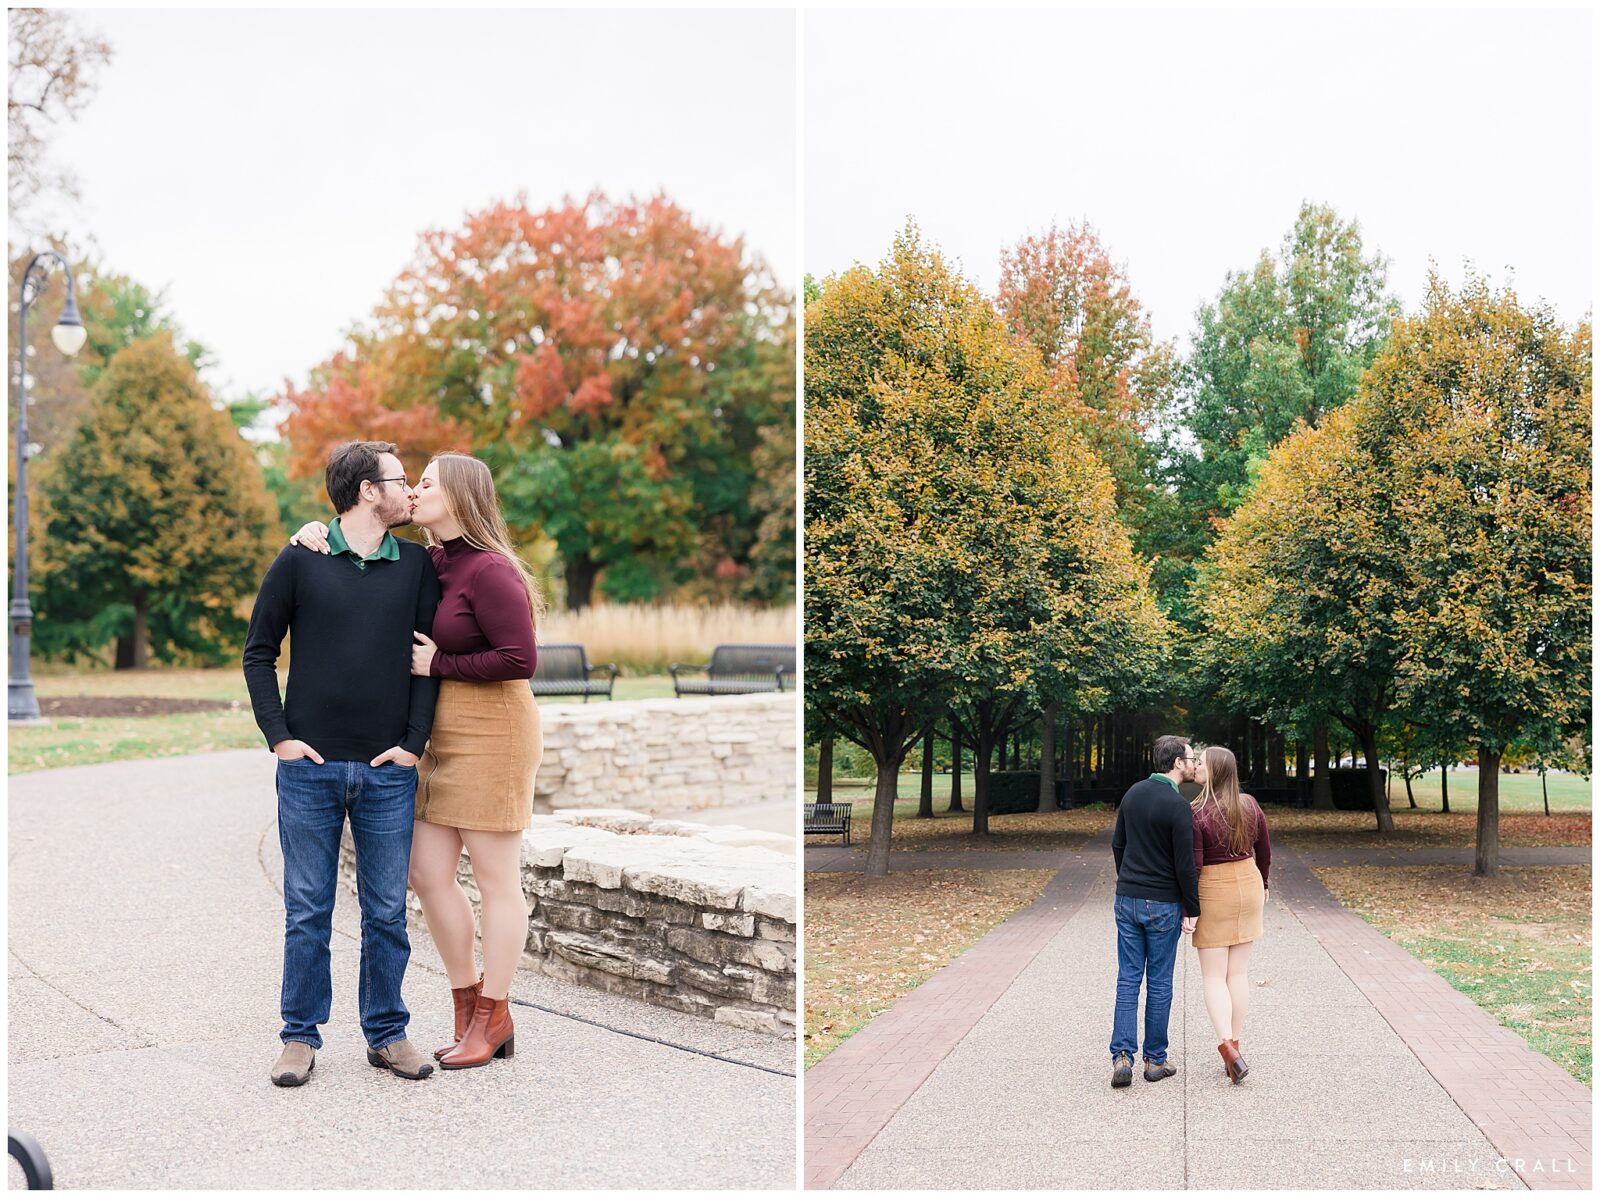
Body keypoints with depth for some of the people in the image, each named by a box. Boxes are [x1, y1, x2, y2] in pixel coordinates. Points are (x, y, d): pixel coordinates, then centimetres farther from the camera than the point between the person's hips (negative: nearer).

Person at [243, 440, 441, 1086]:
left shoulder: (417, 565, 7)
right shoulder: (299, 561, 1)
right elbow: (259, 654, 6)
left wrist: (414, 742, -2)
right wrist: (279, 736, -4)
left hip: (388, 773, 2)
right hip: (310, 767, -2)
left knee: (387, 911, 6)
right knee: (307, 912, 4)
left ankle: (387, 1033, 17)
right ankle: (301, 1037, 14)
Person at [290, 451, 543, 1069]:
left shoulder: (489, 571, -15)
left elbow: (519, 660, -22)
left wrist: (439, 663, -13)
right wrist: (319, 532, 2)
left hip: (491, 733, -9)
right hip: (442, 736, 9)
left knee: (496, 879, 0)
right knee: (427, 874, 8)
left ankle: (493, 1019, 10)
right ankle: (468, 1003, 22)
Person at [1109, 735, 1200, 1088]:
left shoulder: (1133, 793, 5)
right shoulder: (1177, 806, -16)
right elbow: (1184, 863, -15)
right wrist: (1192, 909, -7)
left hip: (1127, 899, 5)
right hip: (1163, 904, -5)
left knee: (1127, 980, 6)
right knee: (1159, 983, 5)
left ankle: (1122, 1056, -6)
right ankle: (1155, 1060, 13)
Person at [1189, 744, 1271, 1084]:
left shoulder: (1196, 814, -18)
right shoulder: (1250, 805, -1)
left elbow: (1191, 865, -18)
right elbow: (1264, 851, 10)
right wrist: (1262, 885, 26)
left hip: (1212, 891, -5)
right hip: (1248, 886, 5)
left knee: (1213, 976, 2)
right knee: (1238, 972, 12)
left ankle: (1227, 1046, -15)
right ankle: (1235, 1044, 14)